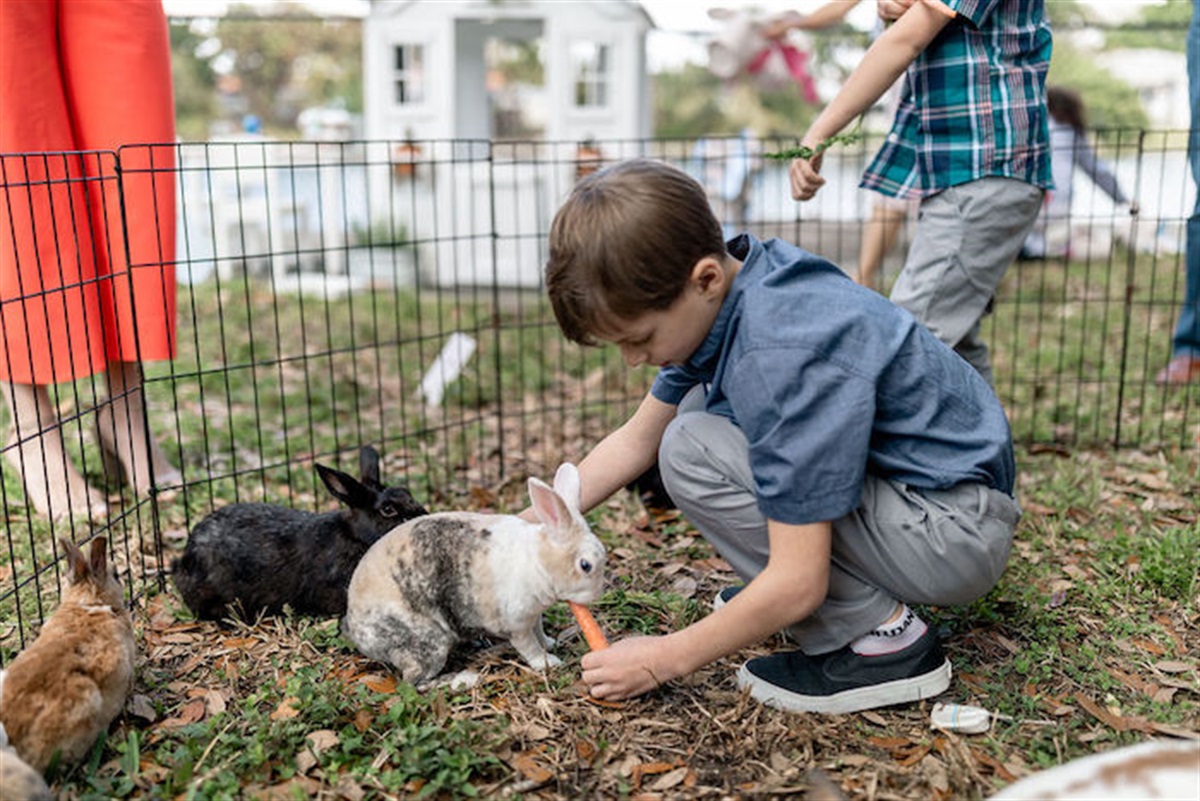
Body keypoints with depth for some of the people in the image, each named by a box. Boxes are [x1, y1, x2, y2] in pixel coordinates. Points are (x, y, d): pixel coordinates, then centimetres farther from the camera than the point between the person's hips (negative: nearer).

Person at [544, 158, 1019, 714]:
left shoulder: (784, 354, -30)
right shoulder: (718, 297, -2)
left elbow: (798, 583, -27)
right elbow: (636, 440, 10)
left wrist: (663, 659, -15)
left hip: (957, 532, -9)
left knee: (692, 451, -20)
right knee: (697, 409, 11)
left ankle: (882, 638, -10)